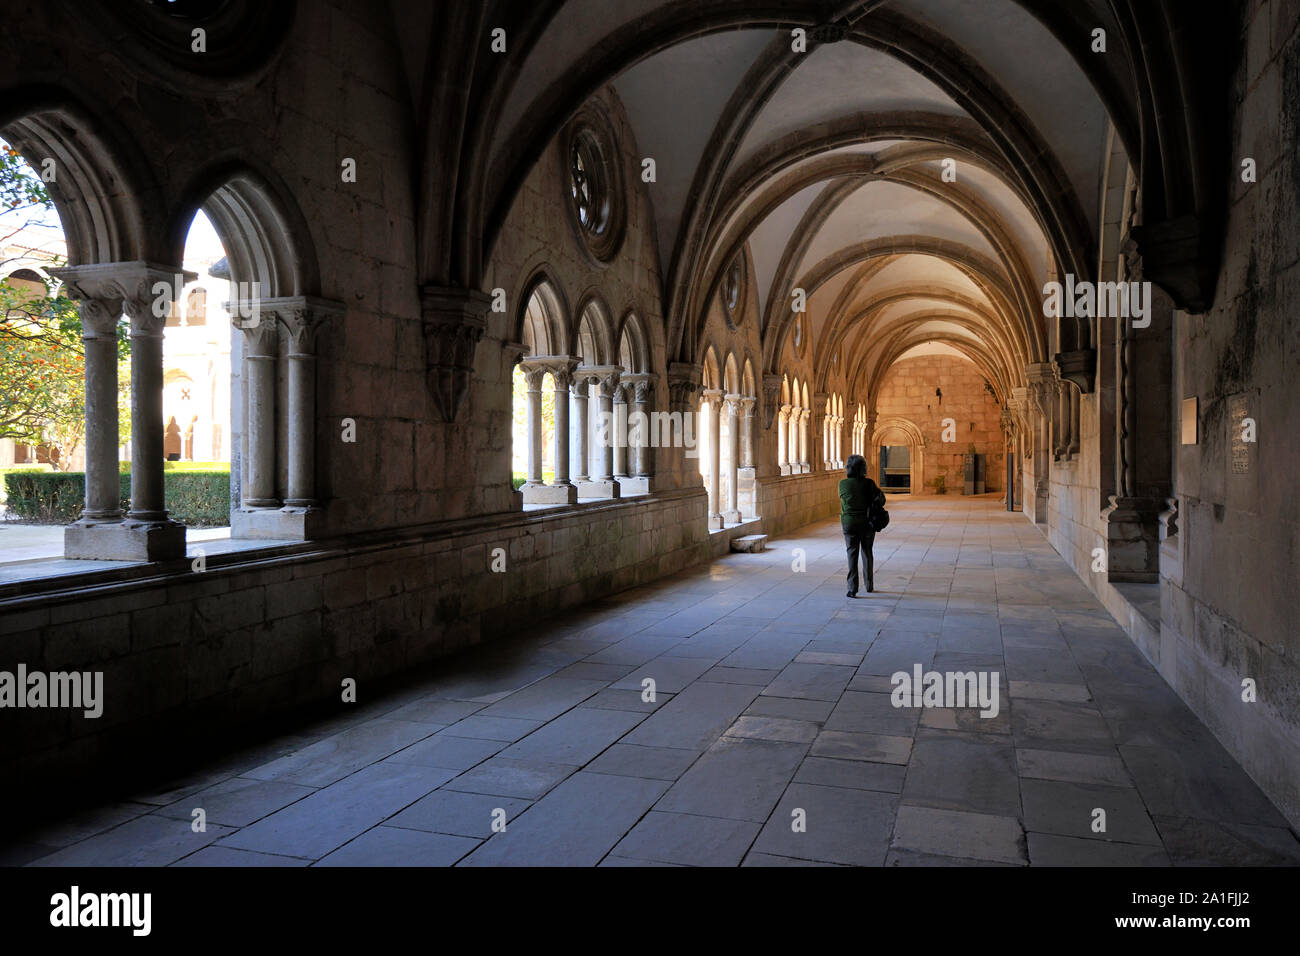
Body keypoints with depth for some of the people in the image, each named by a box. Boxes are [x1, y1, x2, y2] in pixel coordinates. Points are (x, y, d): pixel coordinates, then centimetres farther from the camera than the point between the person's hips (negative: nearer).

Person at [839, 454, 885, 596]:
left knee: (852, 554, 3)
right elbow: (881, 499, -8)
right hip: (867, 522, 0)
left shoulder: (842, 484, -7)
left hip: (849, 522, 0)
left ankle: (852, 588, -6)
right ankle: (869, 585, 27)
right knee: (867, 553, 16)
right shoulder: (868, 483, -10)